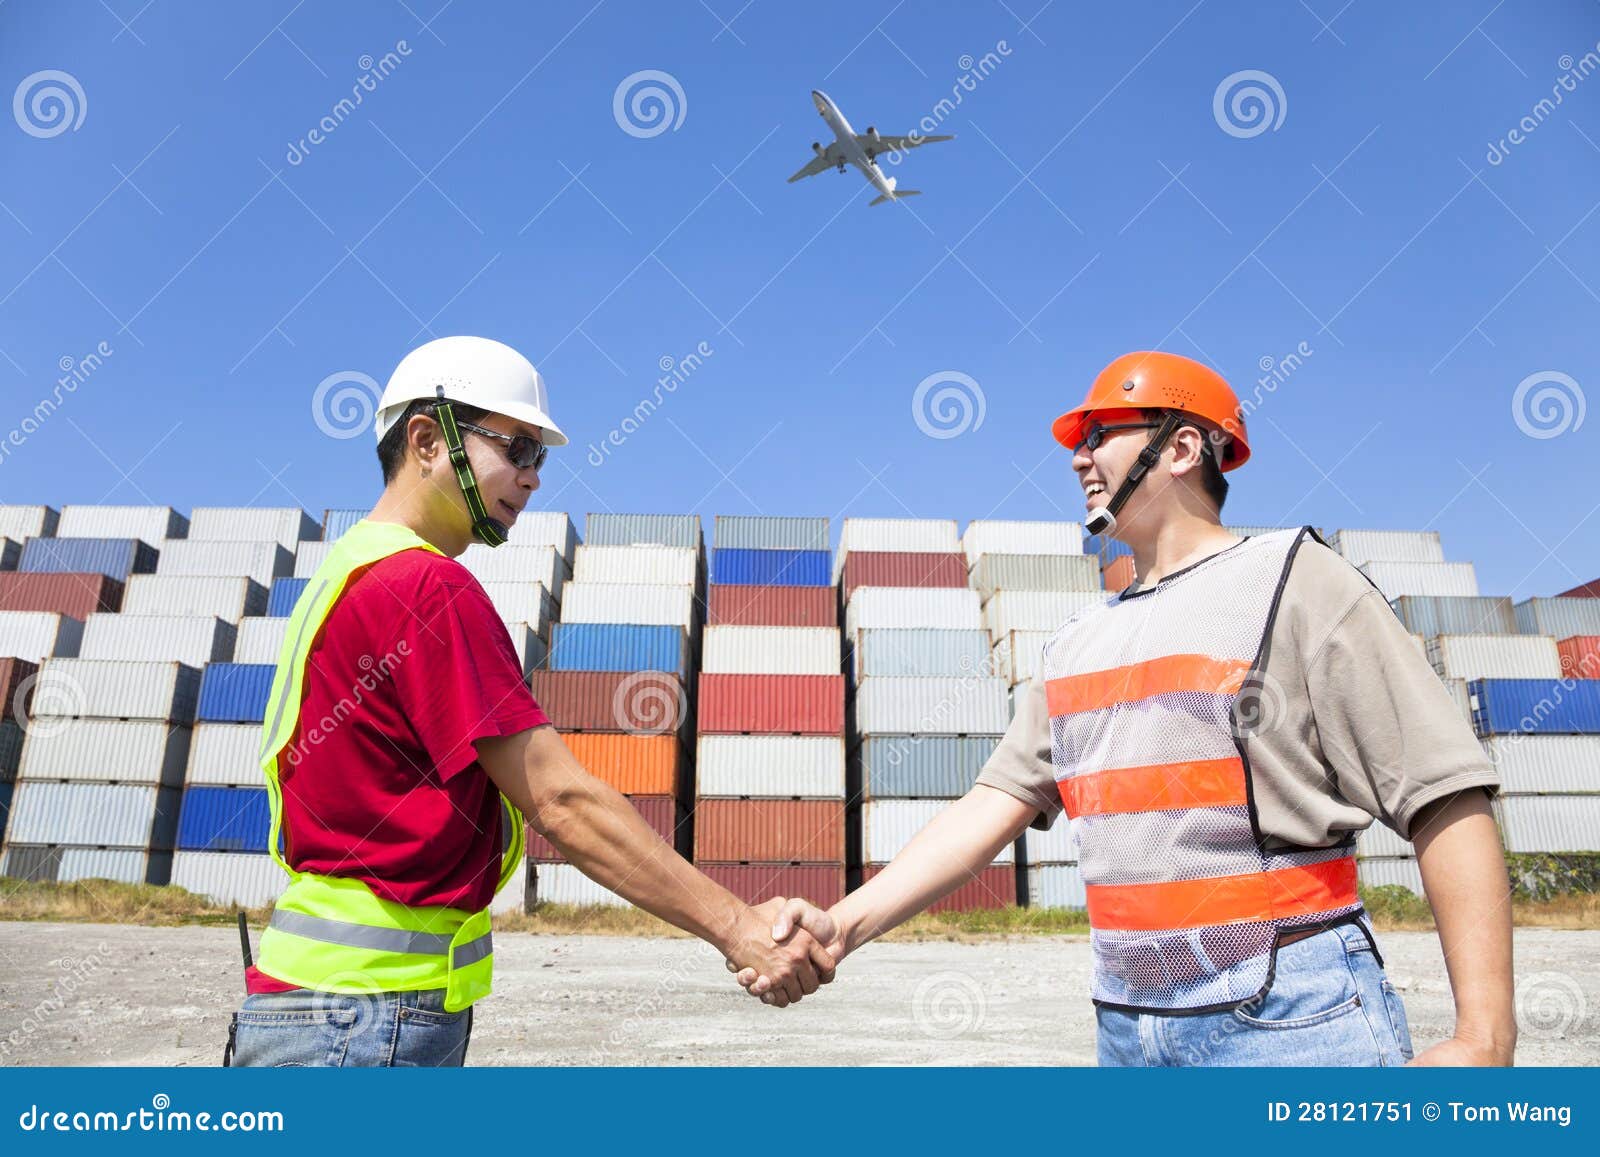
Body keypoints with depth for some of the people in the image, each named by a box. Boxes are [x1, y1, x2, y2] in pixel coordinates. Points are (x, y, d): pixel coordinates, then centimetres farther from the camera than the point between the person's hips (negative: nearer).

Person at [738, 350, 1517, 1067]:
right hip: (1125, 1025, 6)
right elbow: (995, 803, 5)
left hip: (1291, 1022, -5)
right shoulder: (1078, 642, 12)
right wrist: (844, 925, -7)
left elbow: (1445, 796, -10)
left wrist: (1483, 1035, -17)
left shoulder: (1295, 581, -5)